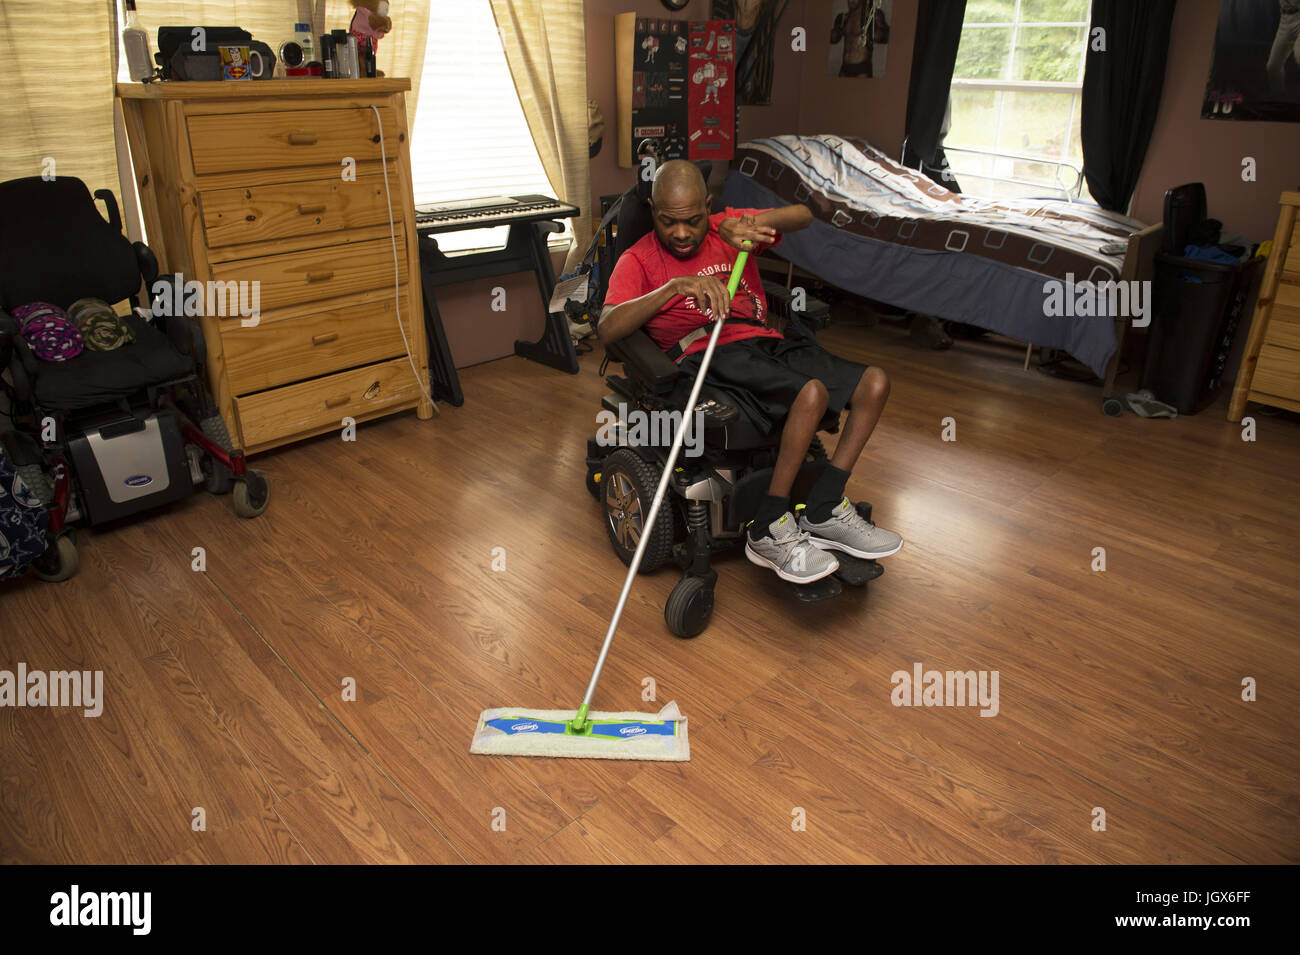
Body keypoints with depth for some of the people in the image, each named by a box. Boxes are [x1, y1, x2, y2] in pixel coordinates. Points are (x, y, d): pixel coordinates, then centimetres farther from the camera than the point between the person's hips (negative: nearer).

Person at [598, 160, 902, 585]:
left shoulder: (728, 227, 19)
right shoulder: (640, 260, 5)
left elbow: (803, 215, 8)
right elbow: (607, 330, -13)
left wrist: (754, 223, -13)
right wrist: (677, 285, -24)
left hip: (767, 342, 6)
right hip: (708, 356, -6)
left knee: (875, 383, -10)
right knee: (812, 393, -31)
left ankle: (824, 512, -1)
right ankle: (768, 532, -18)